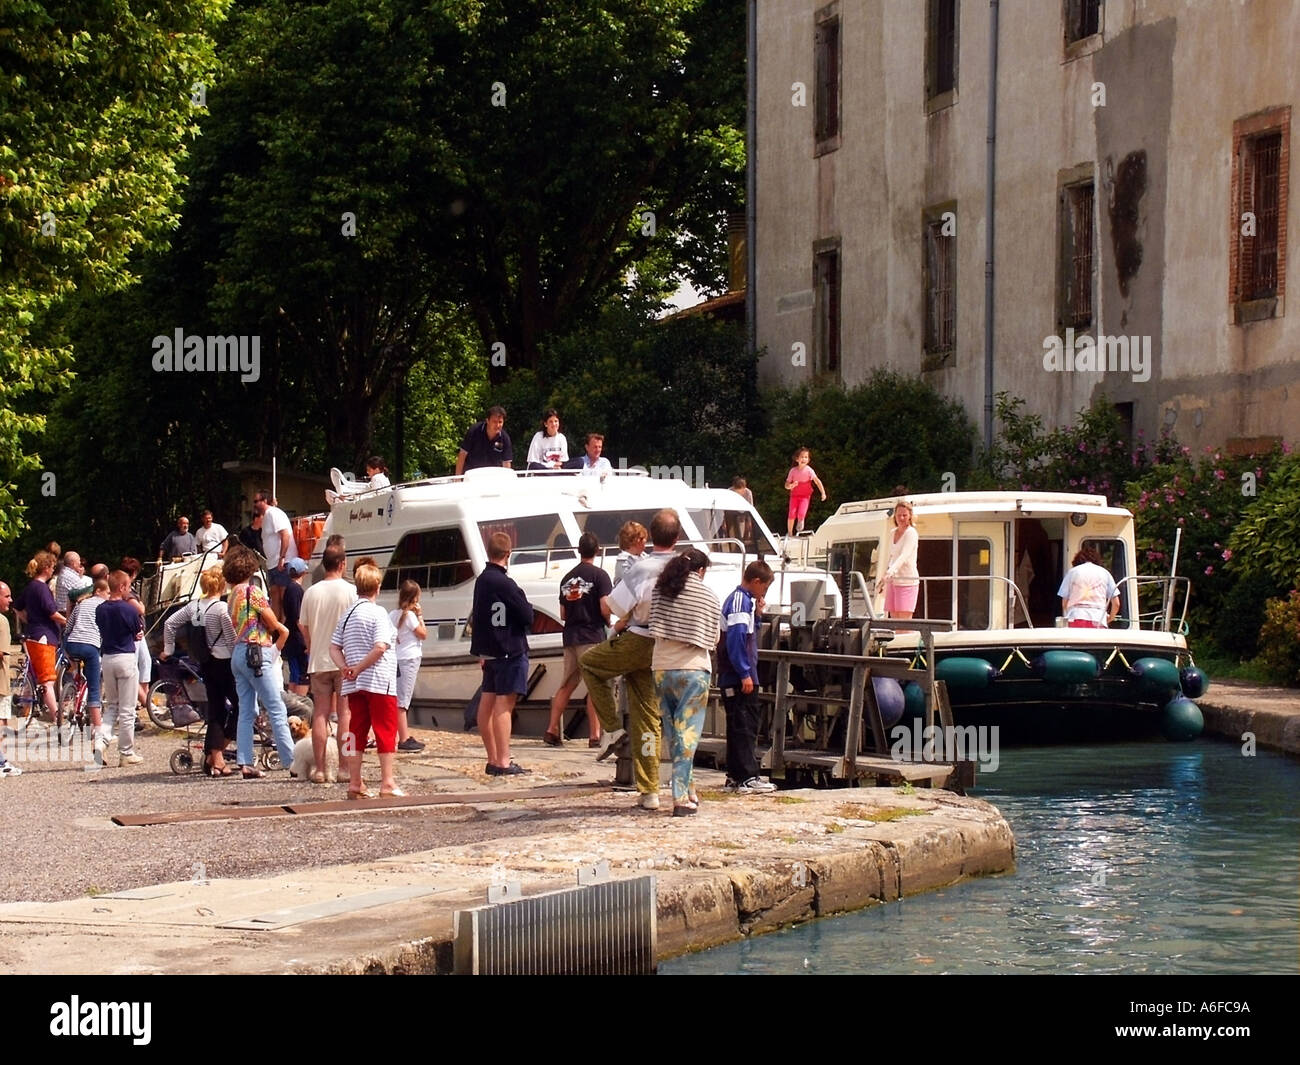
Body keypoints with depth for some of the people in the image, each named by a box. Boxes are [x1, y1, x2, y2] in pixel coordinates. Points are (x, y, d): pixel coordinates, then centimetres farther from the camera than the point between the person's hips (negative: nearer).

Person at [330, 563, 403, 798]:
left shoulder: (347, 614, 12)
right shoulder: (377, 612, -9)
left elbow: (334, 648, 10)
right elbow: (380, 647, -20)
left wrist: (345, 668, -2)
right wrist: (359, 669, -12)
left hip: (354, 684, 7)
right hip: (379, 682, -7)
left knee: (356, 732, 9)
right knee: (386, 731, -1)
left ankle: (355, 783, 9)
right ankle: (387, 783, -3)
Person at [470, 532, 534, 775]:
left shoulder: (482, 580, 10)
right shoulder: (503, 583, -18)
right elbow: (527, 616, -17)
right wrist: (527, 606, 5)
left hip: (490, 651, 9)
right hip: (510, 650, -9)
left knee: (487, 702, 11)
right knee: (504, 704, -9)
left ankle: (493, 760, 20)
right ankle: (503, 762, -10)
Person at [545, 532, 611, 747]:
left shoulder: (567, 578, 13)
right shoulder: (599, 575, -7)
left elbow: (563, 614, 15)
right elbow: (605, 609, -13)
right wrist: (610, 623, 5)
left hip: (570, 637, 6)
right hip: (592, 637, -6)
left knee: (566, 685, 12)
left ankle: (552, 731, 10)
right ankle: (595, 735, -9)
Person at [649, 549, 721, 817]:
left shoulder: (660, 590, 3)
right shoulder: (709, 597, -3)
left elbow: (653, 625, 6)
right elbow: (713, 639, 2)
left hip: (662, 669, 3)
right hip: (693, 670, -3)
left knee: (673, 734, 13)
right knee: (687, 734, -2)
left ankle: (689, 791, 20)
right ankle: (681, 798, -7)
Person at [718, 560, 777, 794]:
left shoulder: (744, 600, 18)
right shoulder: (740, 601, -14)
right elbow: (736, 639, -22)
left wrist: (756, 616, 10)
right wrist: (745, 674, -23)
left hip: (739, 677, 10)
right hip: (739, 678, -10)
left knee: (742, 726, 13)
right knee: (744, 726, -9)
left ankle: (735, 777, 18)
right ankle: (747, 778, -10)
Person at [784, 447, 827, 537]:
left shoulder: (809, 470, -12)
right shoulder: (793, 470, -7)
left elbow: (817, 481, -17)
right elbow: (786, 485, -3)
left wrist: (823, 493, -27)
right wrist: (792, 485, -26)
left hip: (805, 496, -2)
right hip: (794, 495, 2)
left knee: (801, 514, -18)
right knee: (792, 514, -11)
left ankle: (800, 521, 20)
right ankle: (789, 533, 10)